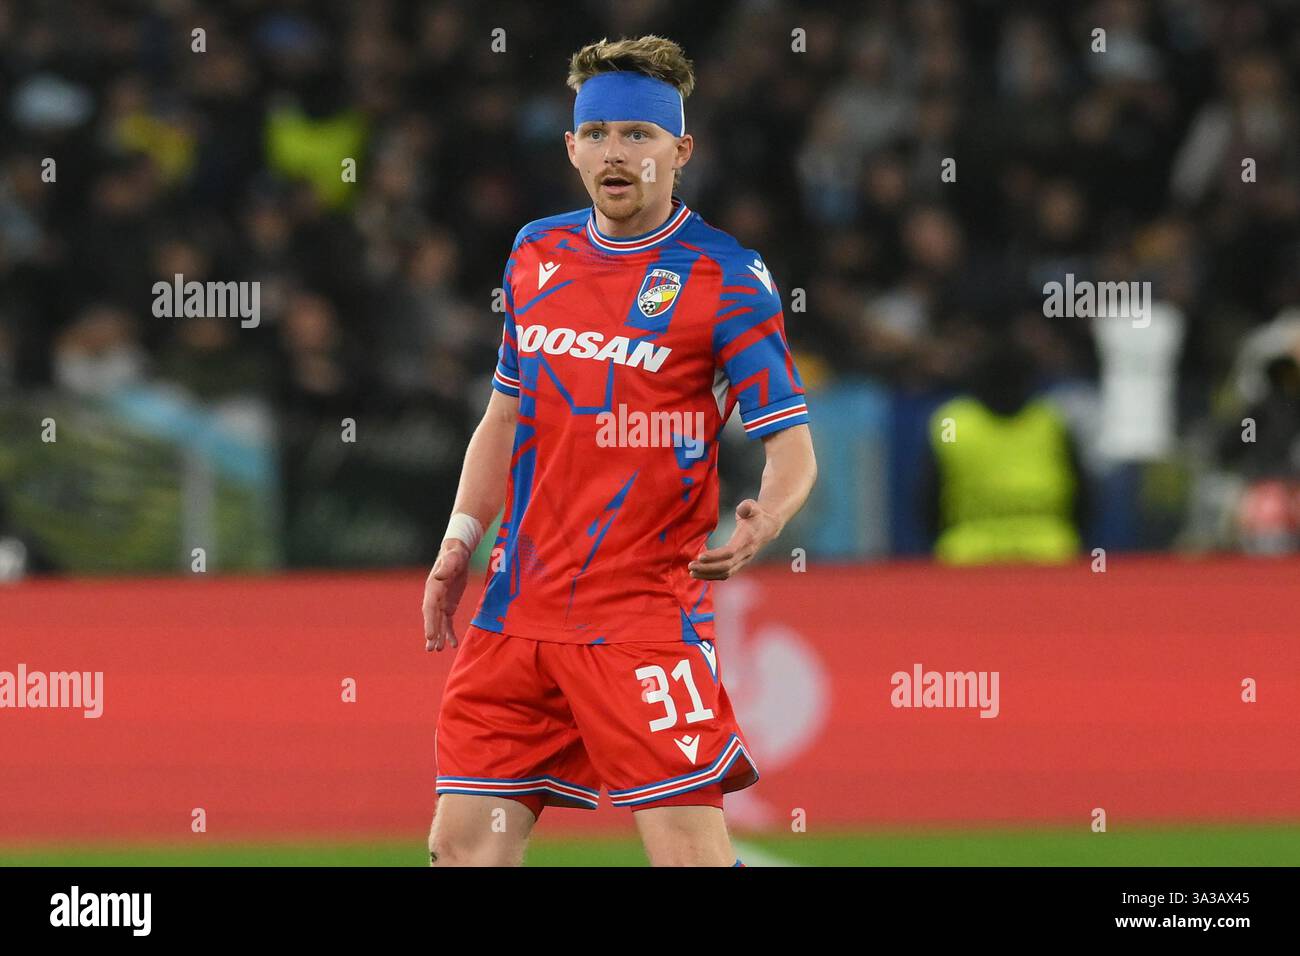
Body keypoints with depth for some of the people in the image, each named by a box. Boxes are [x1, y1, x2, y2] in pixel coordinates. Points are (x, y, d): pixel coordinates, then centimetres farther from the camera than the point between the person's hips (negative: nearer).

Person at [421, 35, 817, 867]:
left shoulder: (725, 276, -5)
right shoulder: (537, 253, 12)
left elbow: (794, 449, -8)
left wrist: (762, 524, -29)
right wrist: (460, 545, 15)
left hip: (647, 608, -5)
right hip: (521, 605, 5)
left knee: (689, 849, -14)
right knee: (465, 843, 2)